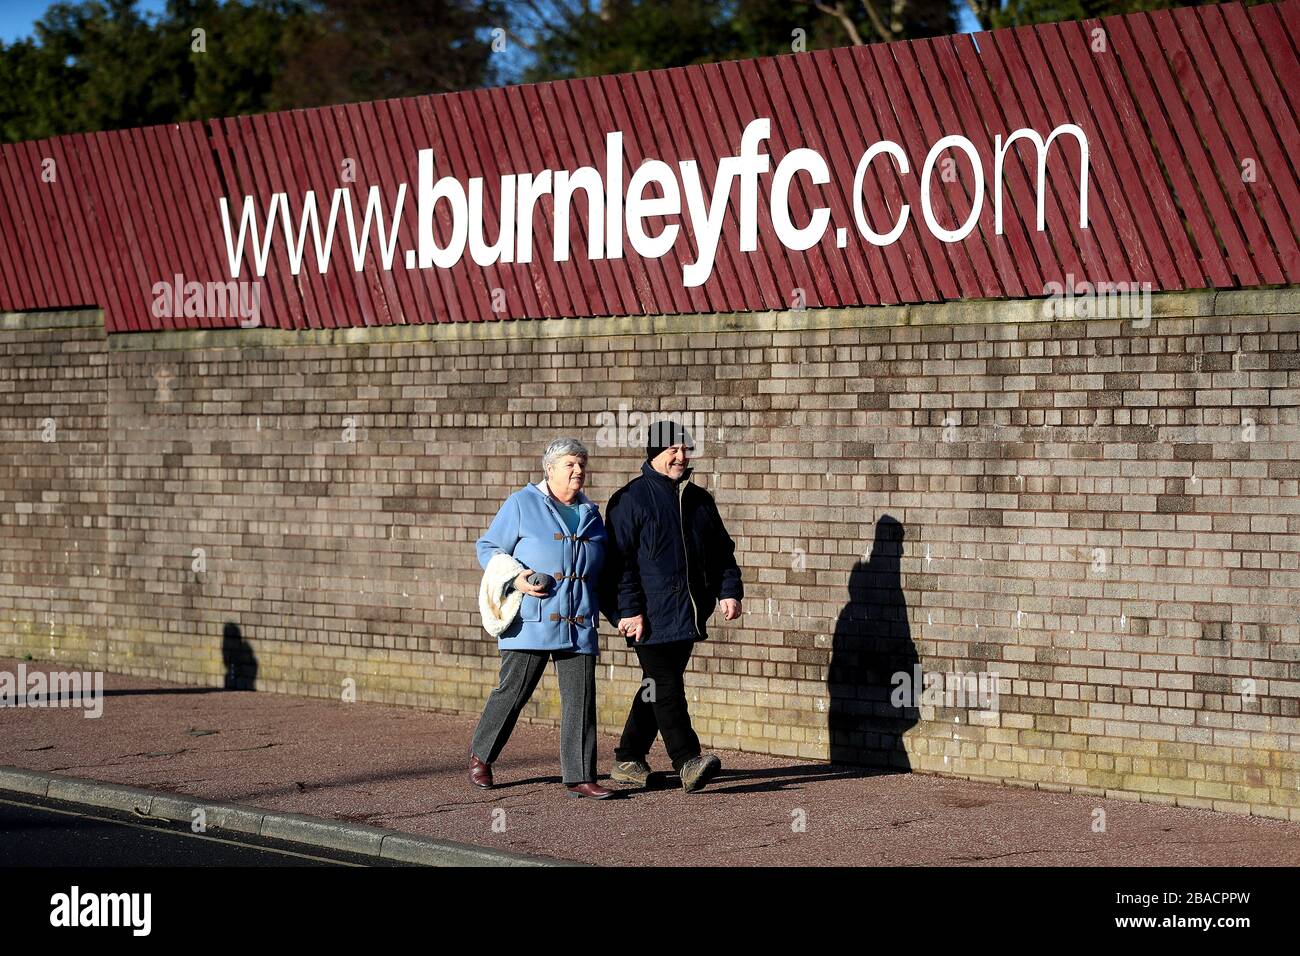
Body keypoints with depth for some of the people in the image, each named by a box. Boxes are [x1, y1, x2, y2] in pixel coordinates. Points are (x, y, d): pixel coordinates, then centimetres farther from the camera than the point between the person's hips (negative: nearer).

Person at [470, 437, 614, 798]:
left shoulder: (590, 513, 18)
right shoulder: (523, 504, 1)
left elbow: (601, 568, 28)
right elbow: (488, 547, 3)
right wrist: (515, 578, -13)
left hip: (579, 625, 5)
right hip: (532, 620, -4)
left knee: (581, 698, -1)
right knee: (513, 690, 0)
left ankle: (580, 776, 2)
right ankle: (481, 756, 21)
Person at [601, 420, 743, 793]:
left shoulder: (699, 500, 16)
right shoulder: (630, 499, -4)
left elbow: (722, 550, 21)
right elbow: (618, 559, -8)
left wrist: (729, 590, 6)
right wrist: (629, 610, -15)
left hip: (687, 616, 7)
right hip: (650, 615, -7)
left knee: (660, 686, 11)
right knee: (665, 686, -11)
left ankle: (628, 760, 20)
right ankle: (688, 762, -17)